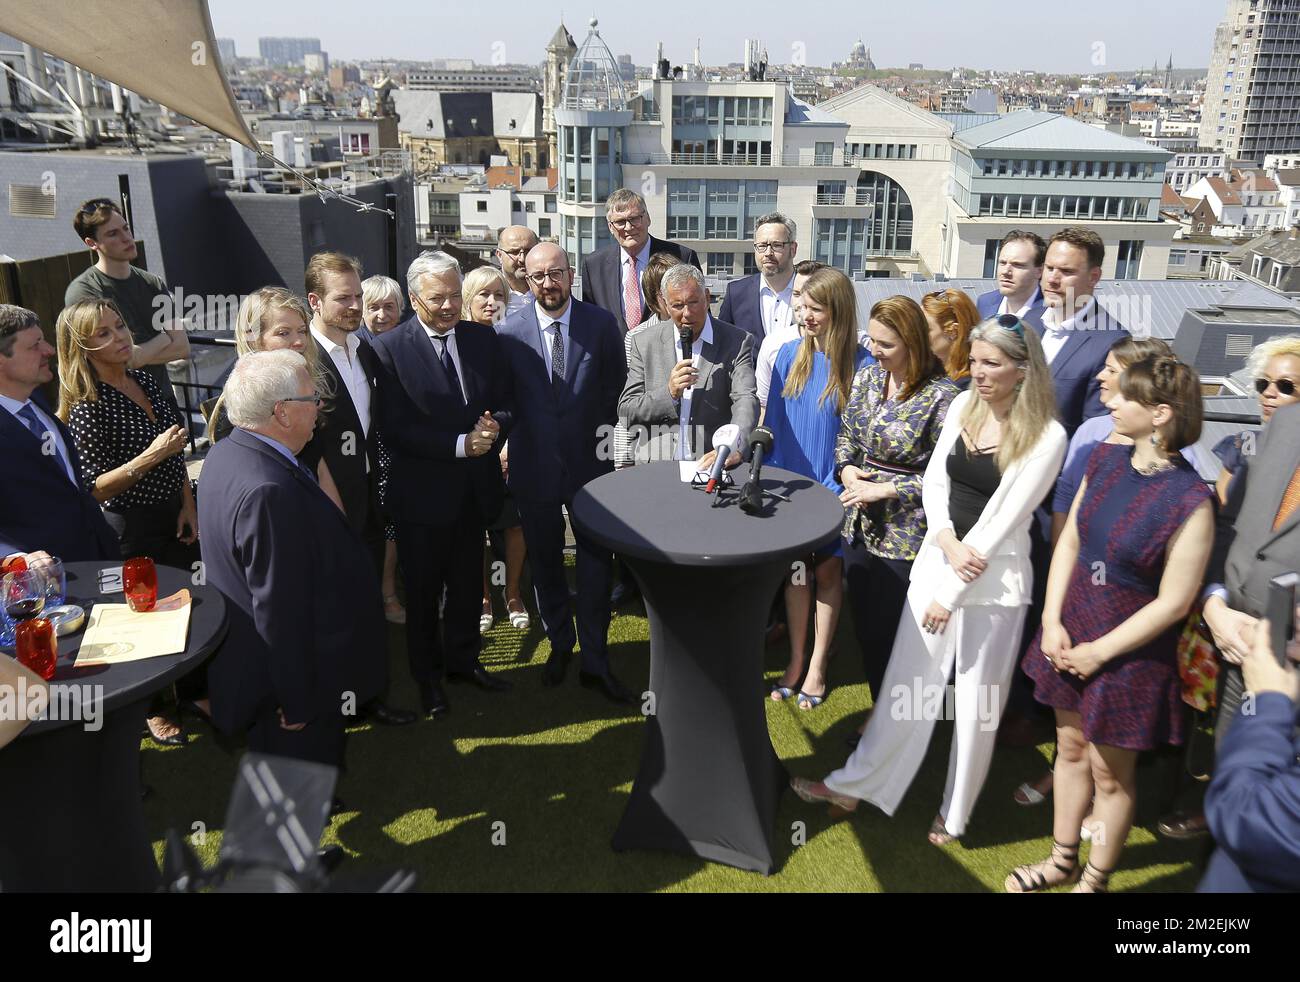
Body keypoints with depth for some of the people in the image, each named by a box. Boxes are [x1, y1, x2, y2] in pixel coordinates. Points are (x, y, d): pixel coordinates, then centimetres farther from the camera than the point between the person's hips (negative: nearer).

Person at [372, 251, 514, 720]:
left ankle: (463, 659, 40)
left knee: (468, 582, 19)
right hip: (423, 492, -4)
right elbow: (395, 431, -17)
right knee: (423, 589, 13)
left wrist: (492, 429, -17)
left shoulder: (483, 338, 2)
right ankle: (428, 676, 31)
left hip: (475, 487, 4)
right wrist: (460, 444, -22)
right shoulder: (389, 349, -13)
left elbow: (502, 403, 6)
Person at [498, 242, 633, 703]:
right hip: (535, 464, 1)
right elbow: (503, 395, 6)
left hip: (589, 460, -1)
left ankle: (595, 664, 16)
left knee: (597, 564, 3)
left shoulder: (602, 324, -3)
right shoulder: (510, 331, -3)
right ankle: (560, 643, 36)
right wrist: (512, 429, -2)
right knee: (545, 563, 14)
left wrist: (605, 428, -2)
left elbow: (615, 385, 5)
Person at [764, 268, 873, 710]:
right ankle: (796, 660, 26)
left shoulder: (861, 364, -13)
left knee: (828, 572, 10)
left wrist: (845, 483, -11)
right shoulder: (790, 355, -2)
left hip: (835, 486, -3)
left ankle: (817, 667, 23)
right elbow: (774, 423, 3)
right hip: (792, 481, 3)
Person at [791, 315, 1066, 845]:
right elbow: (934, 481, 4)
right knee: (906, 682, 13)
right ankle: (854, 785, 25)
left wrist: (951, 595, -13)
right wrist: (947, 542, -14)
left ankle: (954, 813, 29)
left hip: (992, 580, -4)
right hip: (938, 559, 5)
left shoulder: (1046, 437, -15)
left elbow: (1002, 521, -16)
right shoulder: (963, 405, 2)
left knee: (975, 701, 9)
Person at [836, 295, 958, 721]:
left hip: (904, 536, -6)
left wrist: (884, 489, -19)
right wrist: (847, 470, -7)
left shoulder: (940, 394, -16)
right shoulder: (867, 376, 2)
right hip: (859, 525, 6)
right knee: (864, 621, 16)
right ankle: (879, 709, 36)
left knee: (891, 628, 6)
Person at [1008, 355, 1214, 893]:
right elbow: (1069, 542, 2)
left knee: (1111, 772, 13)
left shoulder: (1189, 501, -23)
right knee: (1070, 749, 21)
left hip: (1130, 655, -6)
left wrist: (1099, 652, -13)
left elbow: (1173, 603, -18)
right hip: (1070, 634, 6)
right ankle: (1062, 860, 42)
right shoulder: (1105, 459, -3)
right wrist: (1052, 622, -5)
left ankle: (1094, 880, 35)